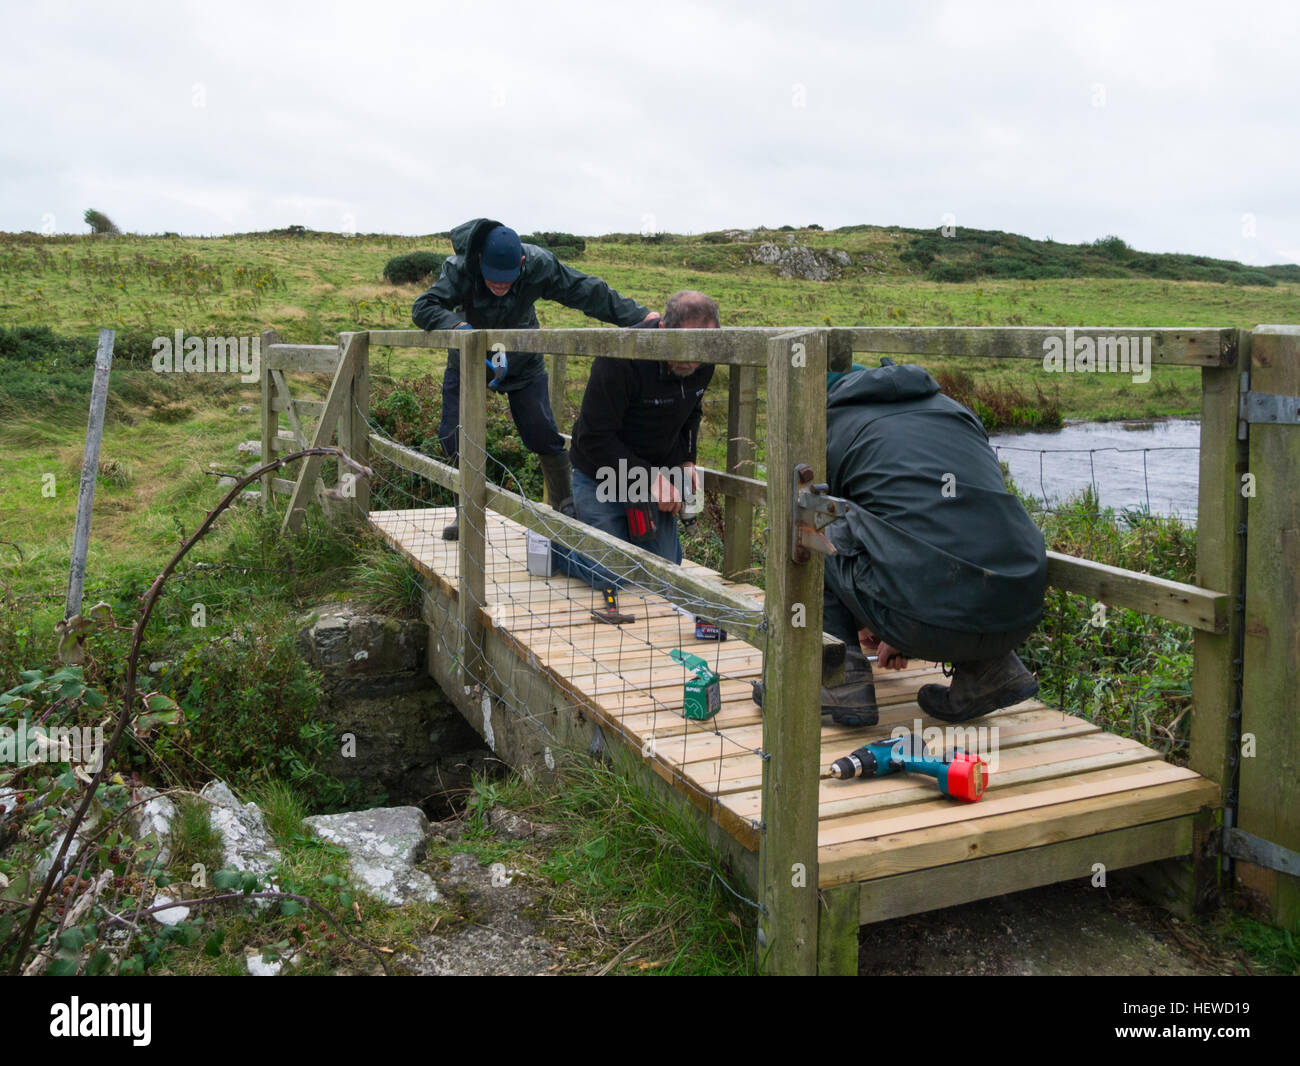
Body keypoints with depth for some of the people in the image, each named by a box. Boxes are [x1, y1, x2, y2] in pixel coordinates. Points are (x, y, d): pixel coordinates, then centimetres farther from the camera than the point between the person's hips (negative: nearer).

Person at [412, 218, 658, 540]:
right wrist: (461, 329, -49)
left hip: (522, 362, 0)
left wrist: (639, 315, -26)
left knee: (543, 436, -5)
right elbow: (423, 307, -32)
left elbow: (588, 292, -21)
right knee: (453, 437, 1)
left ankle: (565, 506, 13)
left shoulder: (539, 265, -25)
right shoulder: (459, 270, -28)